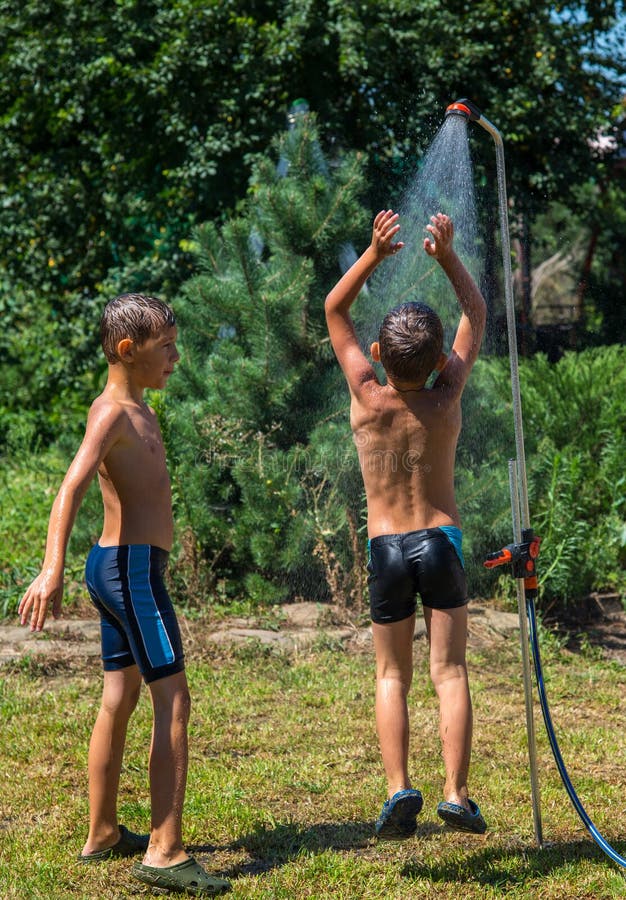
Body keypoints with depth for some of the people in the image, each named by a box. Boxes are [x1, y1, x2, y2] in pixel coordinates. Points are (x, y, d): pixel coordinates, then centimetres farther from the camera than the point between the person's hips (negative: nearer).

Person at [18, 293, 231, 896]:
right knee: (173, 703, -11)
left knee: (119, 701, 16)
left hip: (121, 566, 10)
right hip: (132, 568, -10)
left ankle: (102, 835, 27)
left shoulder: (138, 410, 15)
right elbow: (71, 488, -29)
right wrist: (52, 569, -41)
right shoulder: (111, 412, -15)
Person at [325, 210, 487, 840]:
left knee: (392, 676, 8)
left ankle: (399, 789, -7)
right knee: (449, 670, 1)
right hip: (442, 541, 0)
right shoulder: (445, 400, -8)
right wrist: (447, 257, -5)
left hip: (386, 547, 0)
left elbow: (333, 310, 1)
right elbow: (476, 315, 4)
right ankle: (456, 793, -9)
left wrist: (374, 253, -8)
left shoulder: (368, 400, -9)